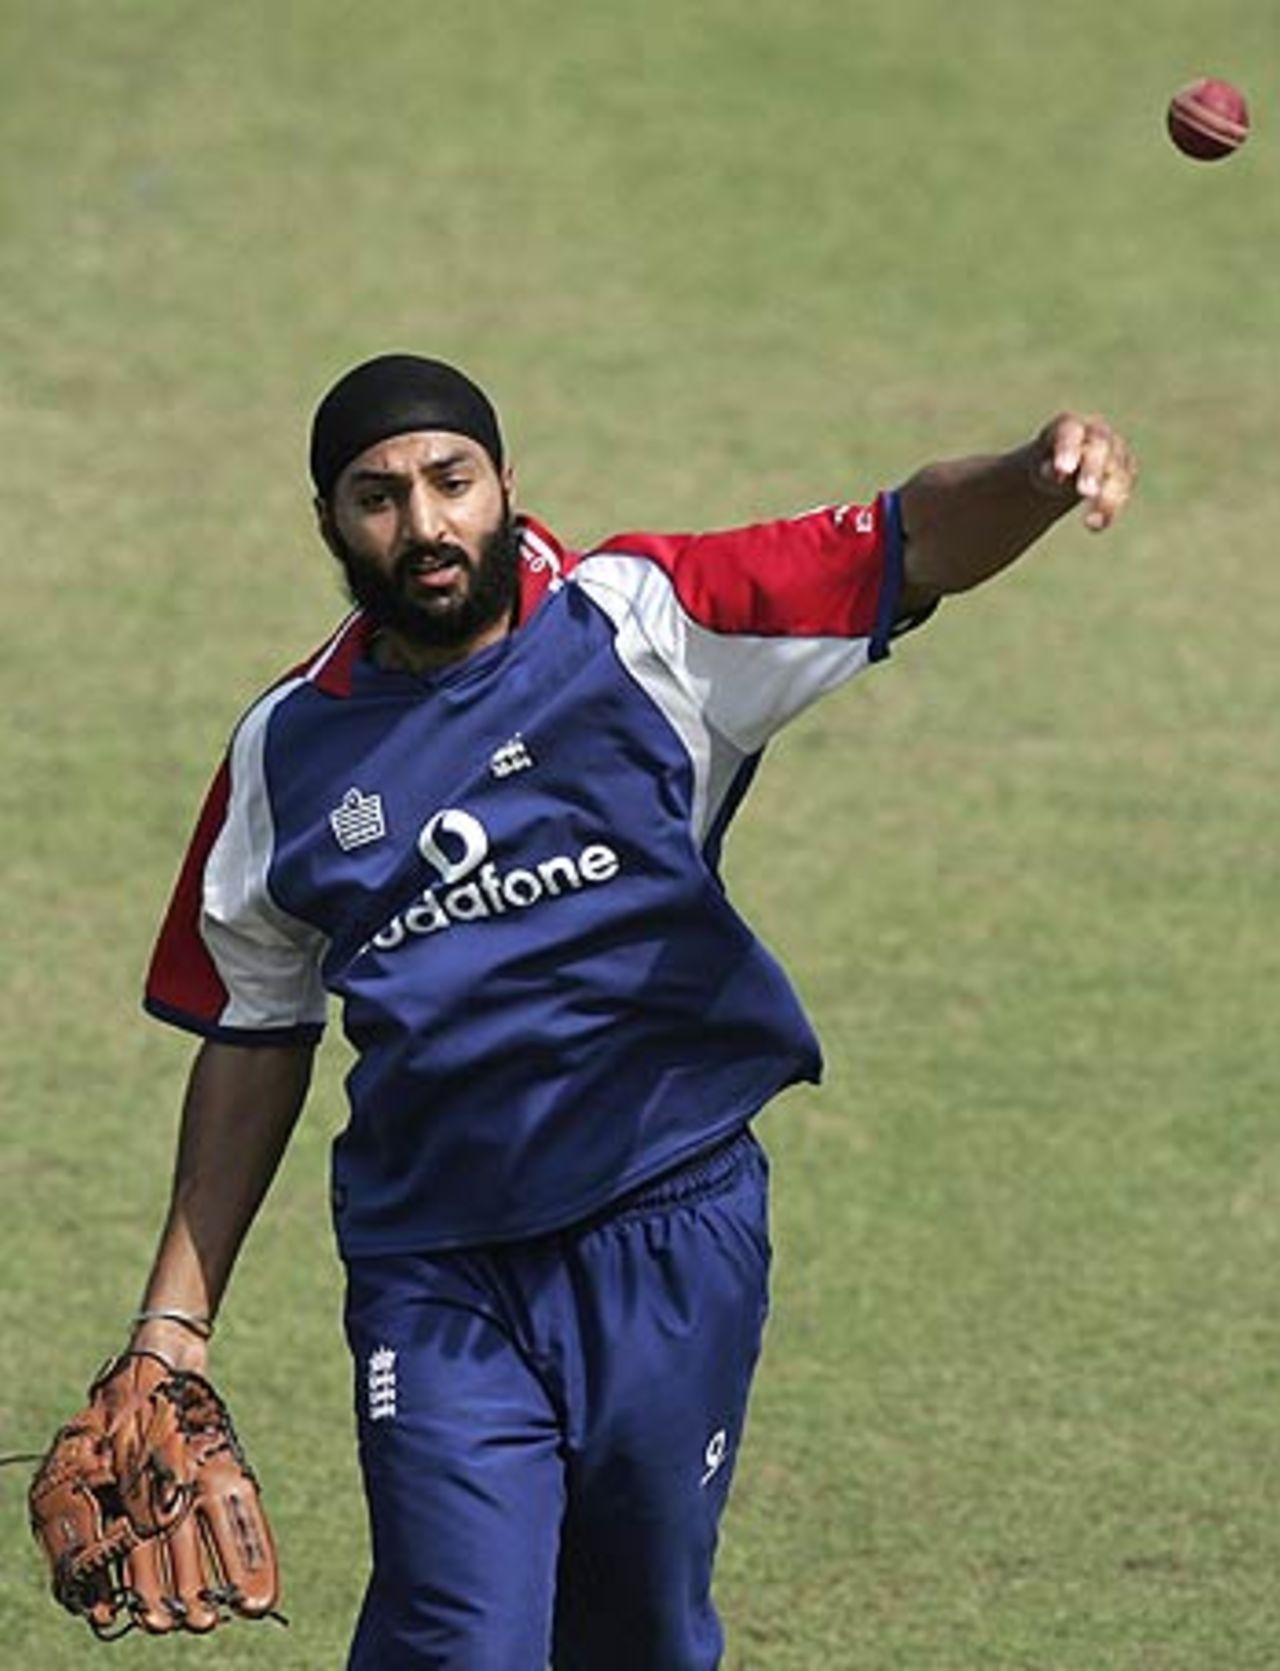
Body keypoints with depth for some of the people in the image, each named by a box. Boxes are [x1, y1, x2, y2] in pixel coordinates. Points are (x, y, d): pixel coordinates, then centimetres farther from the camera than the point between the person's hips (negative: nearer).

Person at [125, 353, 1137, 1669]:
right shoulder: (289, 750, 6)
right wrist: (177, 1312, 14)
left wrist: (1035, 478, -35)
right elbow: (254, 1034, 16)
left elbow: (913, 546, -12)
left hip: (668, 1241, -1)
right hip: (431, 1280, 1)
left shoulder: (639, 626, -2)